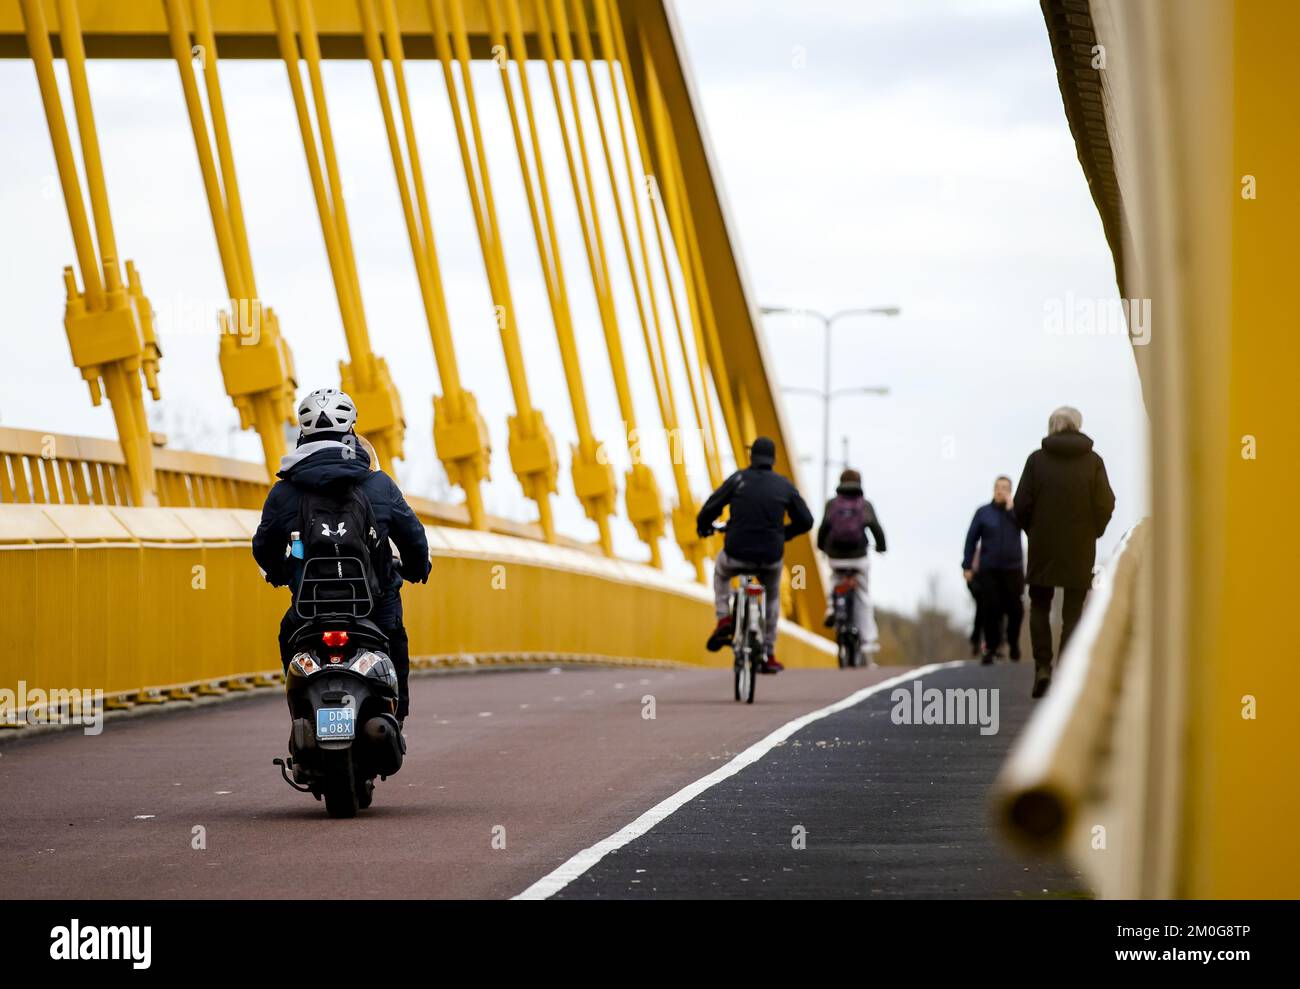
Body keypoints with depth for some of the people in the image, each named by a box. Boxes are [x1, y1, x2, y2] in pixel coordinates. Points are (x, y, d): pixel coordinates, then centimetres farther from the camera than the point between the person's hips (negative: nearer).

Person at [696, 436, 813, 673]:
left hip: (738, 554, -1)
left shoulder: (738, 479, -2)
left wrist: (703, 527, 20)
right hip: (771, 558, 1)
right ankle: (769, 656, 28)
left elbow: (709, 509, -4)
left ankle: (723, 619, 17)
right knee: (772, 598, 30)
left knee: (721, 572, 36)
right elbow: (805, 521, 9)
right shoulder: (784, 485, 4)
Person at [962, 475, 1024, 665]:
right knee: (990, 610, -6)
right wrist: (967, 566, 0)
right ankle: (991, 647, 3)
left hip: (1013, 569, 1)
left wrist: (1011, 507, -15)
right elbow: (971, 539, 4)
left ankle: (1014, 642, 23)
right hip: (989, 570, -1)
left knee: (1015, 609, 1)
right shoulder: (983, 512, 4)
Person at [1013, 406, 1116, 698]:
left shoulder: (1037, 460, -4)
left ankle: (1042, 667, -3)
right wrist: (1092, 533, 9)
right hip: (1080, 553, 0)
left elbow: (1022, 504, -6)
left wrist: (1033, 531, 10)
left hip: (1043, 546, 0)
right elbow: (1105, 504, -6)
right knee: (1072, 613, 8)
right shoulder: (1093, 462, -2)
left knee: (1039, 607, 13)